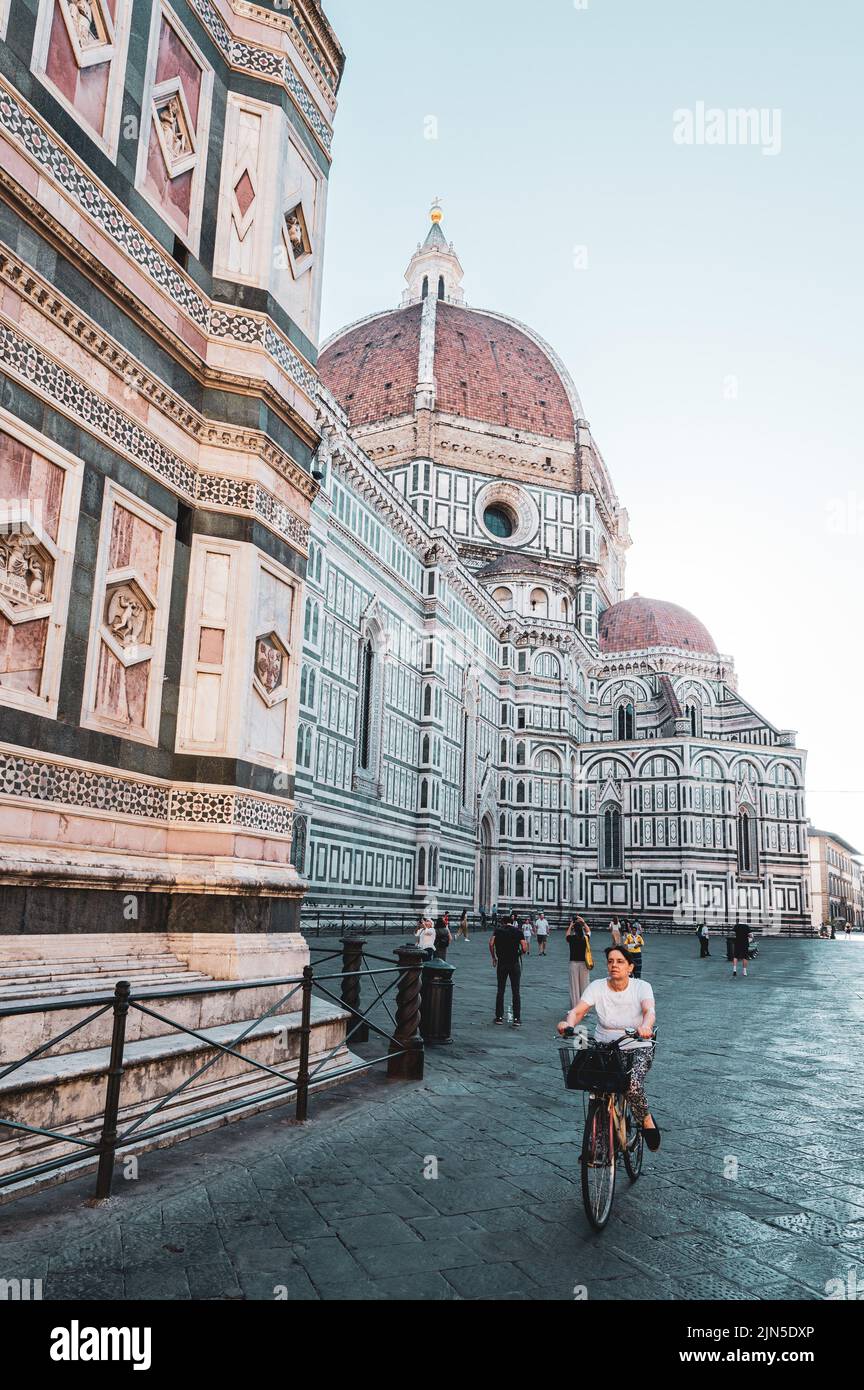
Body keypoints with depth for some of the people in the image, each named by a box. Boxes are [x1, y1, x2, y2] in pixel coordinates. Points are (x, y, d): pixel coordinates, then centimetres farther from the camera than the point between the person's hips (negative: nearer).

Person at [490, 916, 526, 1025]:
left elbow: (491, 944, -9)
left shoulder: (498, 930, 3)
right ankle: (517, 1018, 2)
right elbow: (524, 948, -8)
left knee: (500, 991, 10)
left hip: (501, 963, 1)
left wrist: (493, 957, 3)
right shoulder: (518, 931, 1)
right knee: (516, 991, 4)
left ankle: (499, 1017, 11)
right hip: (515, 964, -1)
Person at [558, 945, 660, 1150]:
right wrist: (568, 1023, -41)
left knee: (633, 1085, -28)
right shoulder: (597, 987, -6)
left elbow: (649, 1011, -28)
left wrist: (645, 1026, -52)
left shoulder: (641, 987, -9)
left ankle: (646, 1119, 5)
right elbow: (578, 1010, -18)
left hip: (637, 1048, -2)